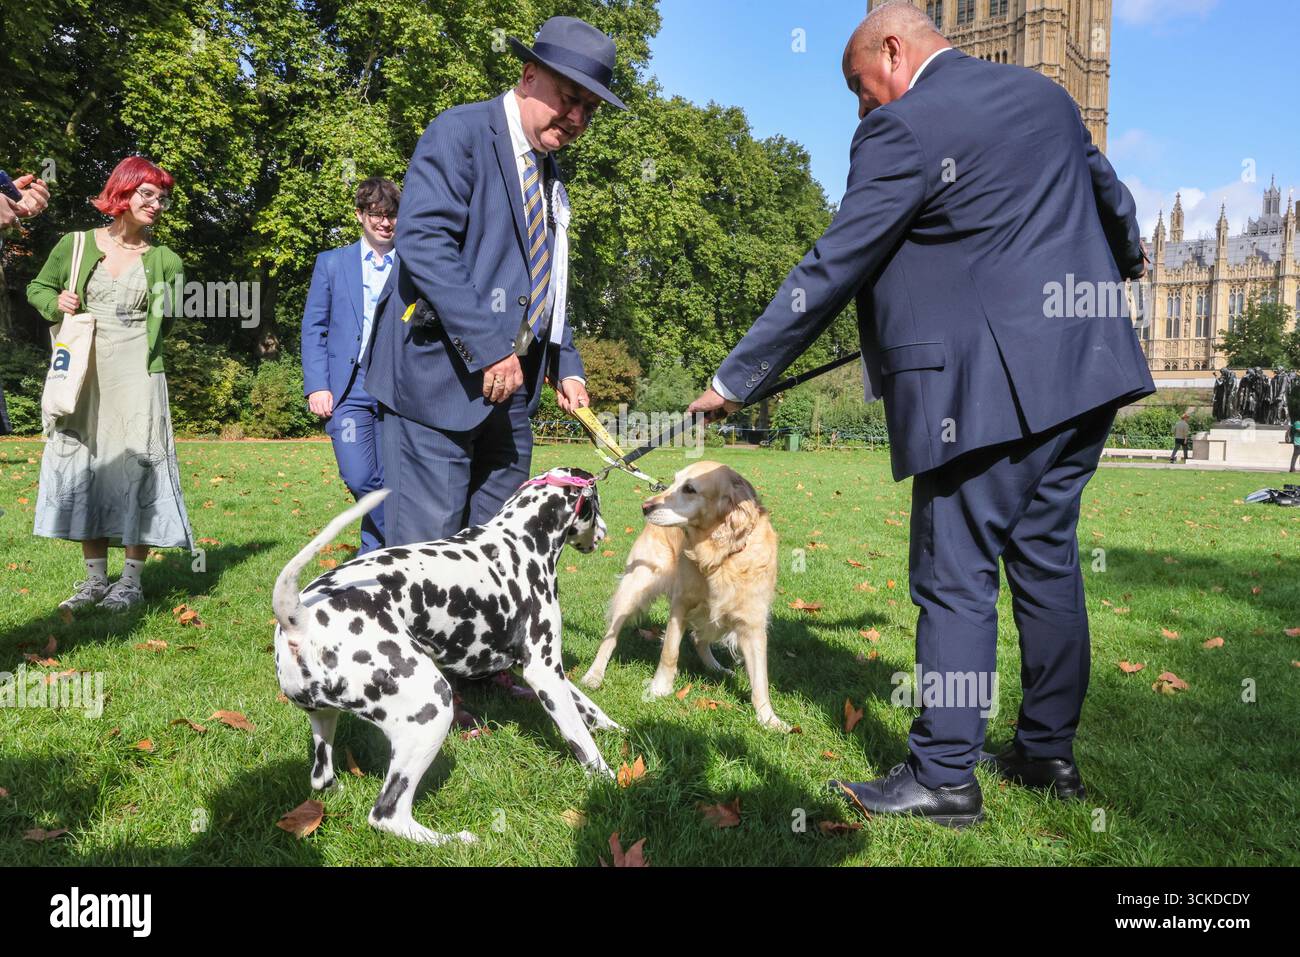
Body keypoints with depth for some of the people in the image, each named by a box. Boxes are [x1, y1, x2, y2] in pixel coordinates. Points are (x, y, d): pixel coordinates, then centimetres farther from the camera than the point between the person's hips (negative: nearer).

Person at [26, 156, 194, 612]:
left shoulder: (164, 260, 6)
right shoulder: (75, 245, 7)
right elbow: (38, 288, 17)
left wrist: (175, 301, -2)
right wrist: (56, 303, 0)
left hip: (137, 377, -2)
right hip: (83, 376, 2)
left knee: (135, 468, -4)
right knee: (83, 469, 4)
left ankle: (131, 580, 5)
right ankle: (95, 579, 15)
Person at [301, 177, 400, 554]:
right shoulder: (331, 263, 13)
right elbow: (313, 328, 9)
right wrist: (317, 386, -3)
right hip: (349, 388, 0)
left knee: (388, 481, -1)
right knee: (359, 478, -12)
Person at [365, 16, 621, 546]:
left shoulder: (550, 176, 19)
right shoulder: (460, 131, -5)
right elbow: (423, 240, -18)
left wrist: (566, 366, 10)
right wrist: (488, 347, -21)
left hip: (510, 383, 8)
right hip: (438, 370, -8)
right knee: (427, 540, -7)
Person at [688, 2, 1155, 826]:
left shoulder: (905, 128, -10)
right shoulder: (1045, 92, 15)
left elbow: (831, 271, -13)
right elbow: (1111, 195, 30)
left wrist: (736, 379, -7)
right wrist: (1127, 257, 53)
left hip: (988, 388, -8)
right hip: (1084, 368, 9)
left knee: (956, 580, -1)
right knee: (1046, 559, 15)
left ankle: (943, 778, 6)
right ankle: (1049, 753, 25)